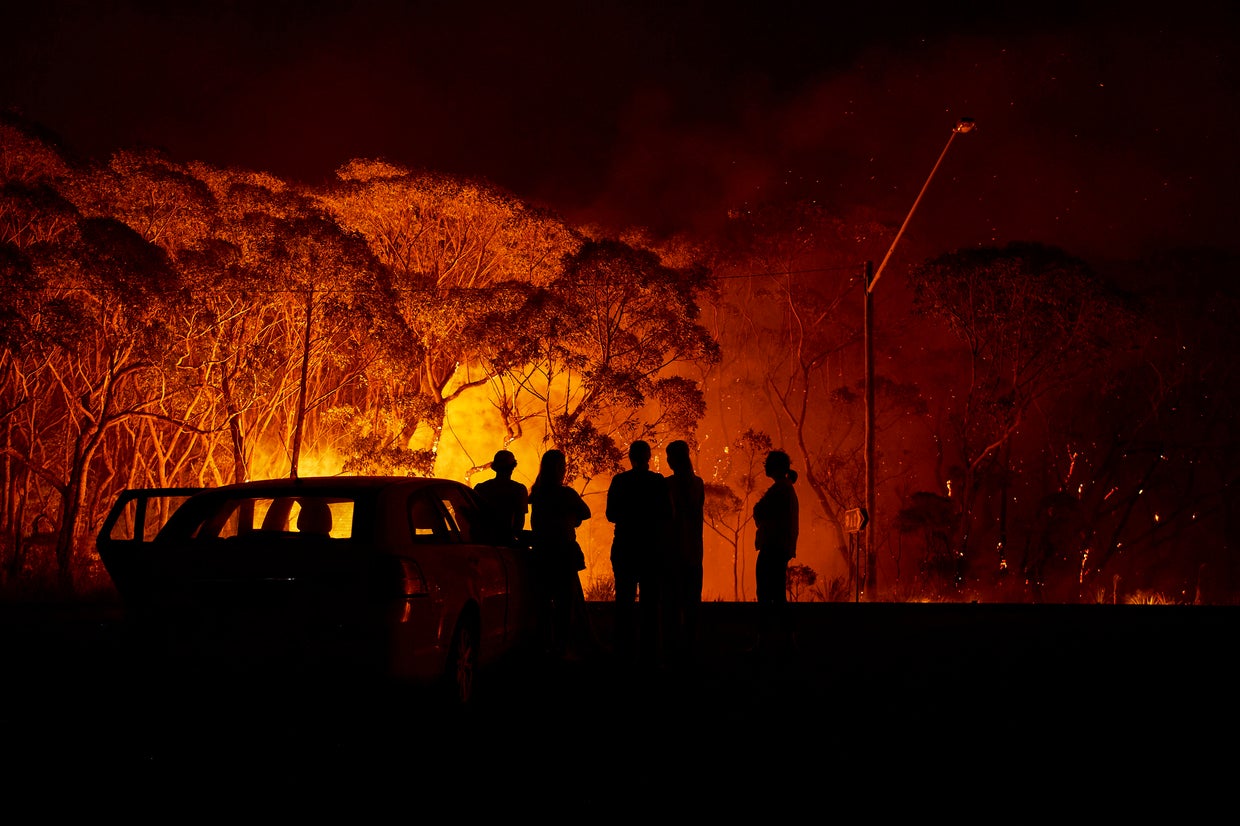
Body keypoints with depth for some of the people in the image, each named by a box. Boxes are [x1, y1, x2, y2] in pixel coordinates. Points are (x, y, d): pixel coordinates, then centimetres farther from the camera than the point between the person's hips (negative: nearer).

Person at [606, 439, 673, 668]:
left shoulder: (619, 481, -5)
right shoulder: (659, 482, -5)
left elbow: (611, 515, -1)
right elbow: (667, 516, -1)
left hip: (625, 547, 0)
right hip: (653, 548, 0)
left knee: (625, 601, 6)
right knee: (650, 601, 5)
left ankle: (625, 652, 5)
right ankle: (650, 653, 3)